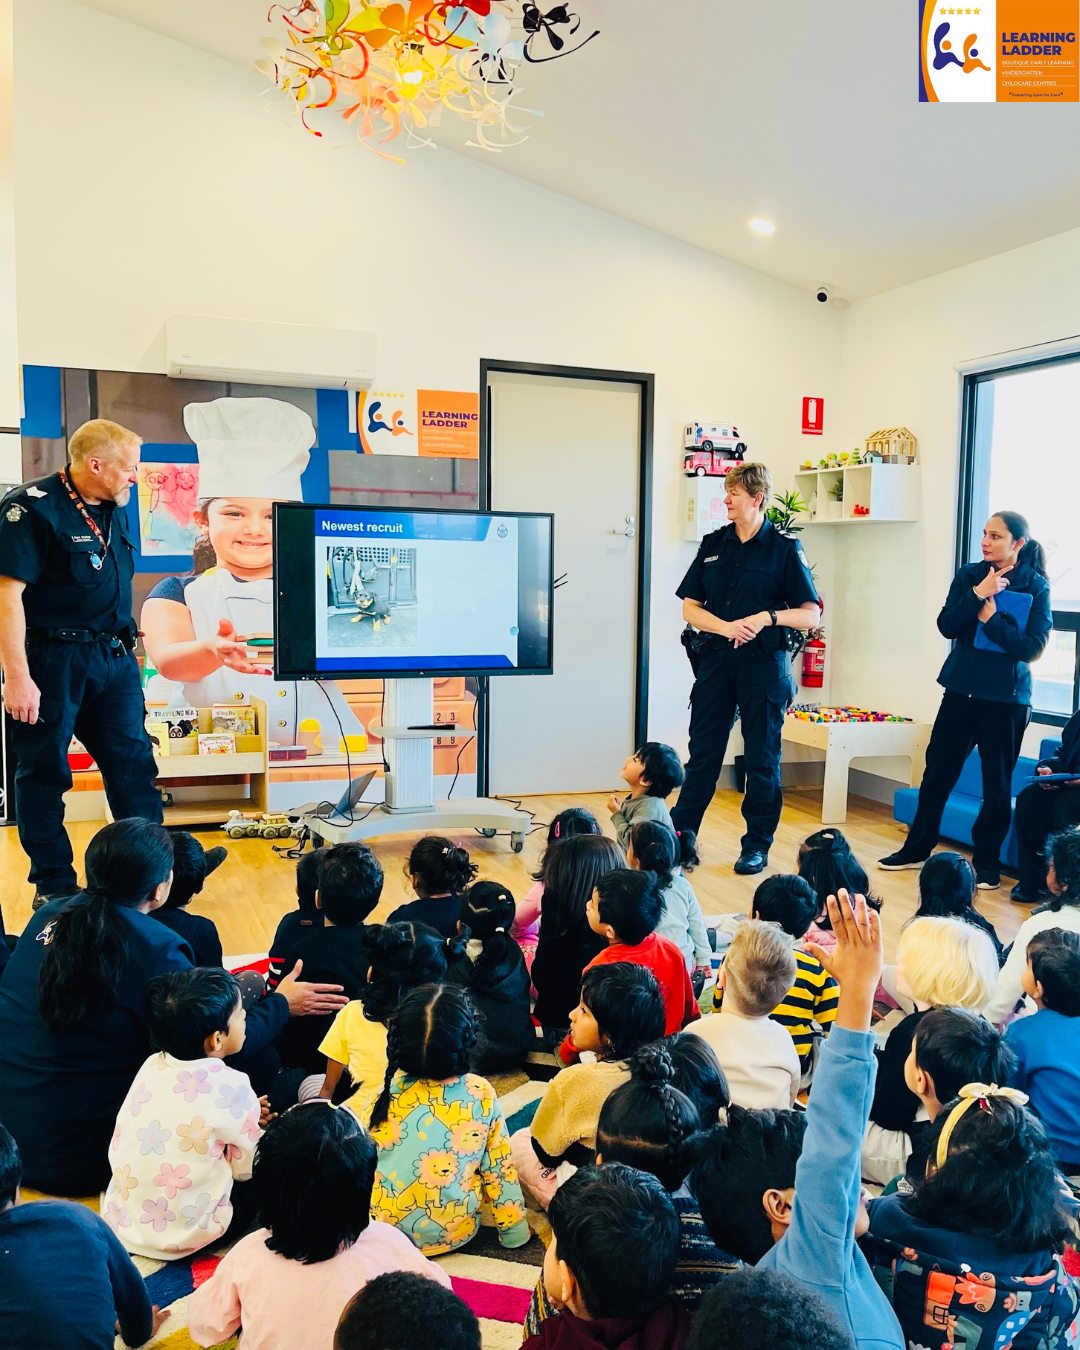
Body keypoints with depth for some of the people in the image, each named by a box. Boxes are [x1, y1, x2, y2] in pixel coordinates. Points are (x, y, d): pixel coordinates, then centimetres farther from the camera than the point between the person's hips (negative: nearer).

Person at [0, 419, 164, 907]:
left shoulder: (115, 510, 10)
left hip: (114, 658, 7)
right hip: (53, 660, -7)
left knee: (134, 762, 8)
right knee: (44, 771, 5)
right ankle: (53, 884, 17)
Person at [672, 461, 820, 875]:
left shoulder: (784, 549, -3)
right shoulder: (714, 544, 8)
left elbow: (811, 615, -5)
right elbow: (690, 608, 6)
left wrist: (768, 617, -21)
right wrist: (726, 627, -12)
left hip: (763, 663, -3)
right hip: (715, 659, 4)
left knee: (762, 756, 5)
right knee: (702, 752, 8)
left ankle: (757, 845, 18)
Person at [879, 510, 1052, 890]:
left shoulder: (1036, 586, -4)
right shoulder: (969, 575, 3)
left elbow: (1032, 647, -12)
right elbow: (946, 626, -6)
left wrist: (990, 618, -18)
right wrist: (978, 594, -16)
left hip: (1006, 697, -3)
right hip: (961, 689, 3)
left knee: (997, 784, 6)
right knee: (938, 770, 10)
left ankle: (987, 863, 20)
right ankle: (917, 848, 24)